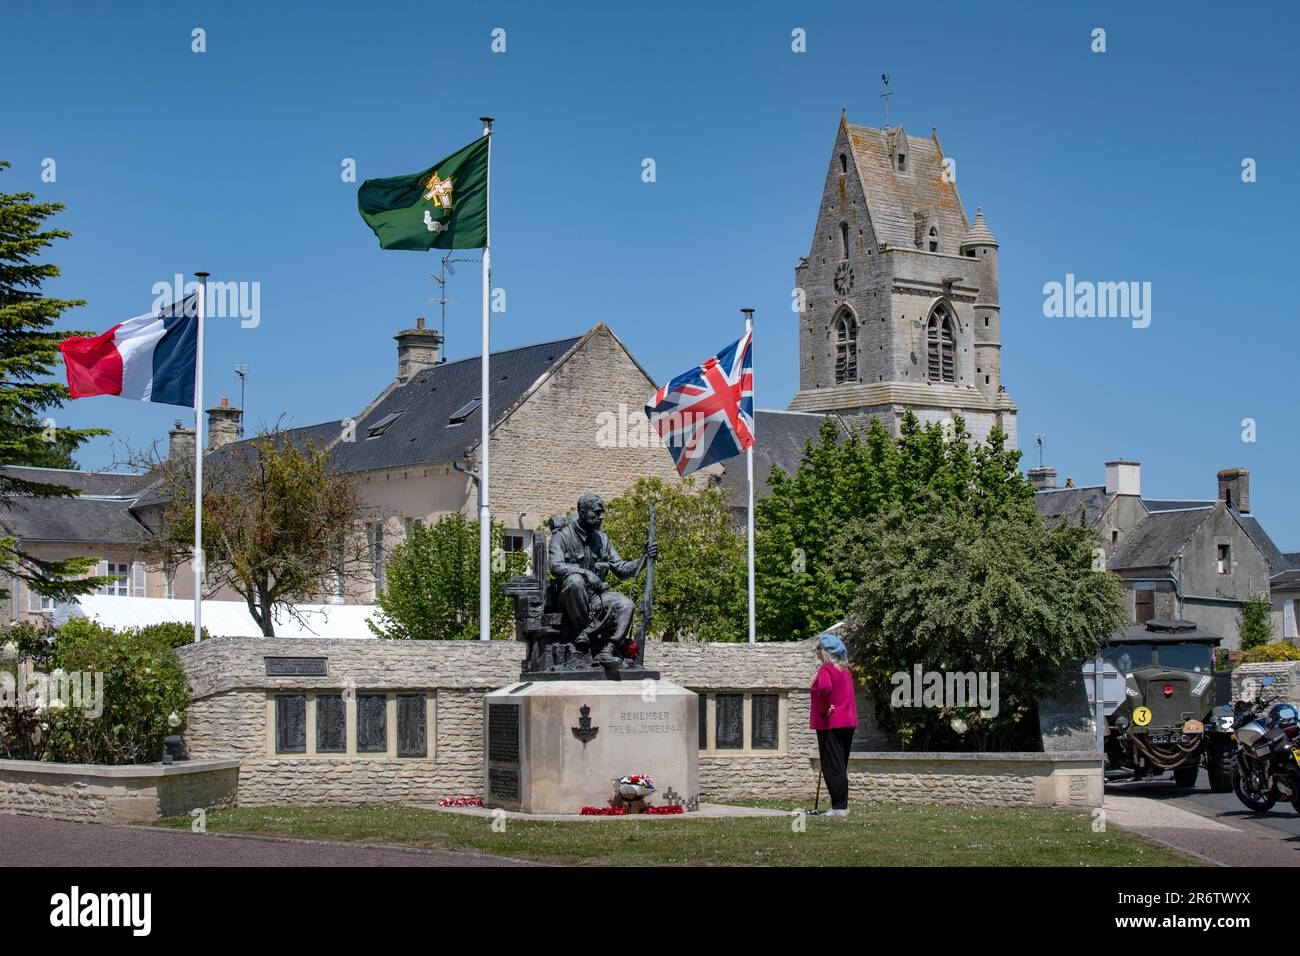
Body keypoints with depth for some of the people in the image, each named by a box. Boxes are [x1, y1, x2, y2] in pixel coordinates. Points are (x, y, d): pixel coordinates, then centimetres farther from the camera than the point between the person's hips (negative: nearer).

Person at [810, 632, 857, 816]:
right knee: (841, 767, 14)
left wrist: (824, 709, -19)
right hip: (848, 722, 9)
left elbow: (825, 687, -33)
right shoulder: (845, 671, 14)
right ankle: (842, 806, 17)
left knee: (832, 767, -5)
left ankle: (838, 808, -7)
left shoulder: (826, 670, -13)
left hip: (830, 724, -9)